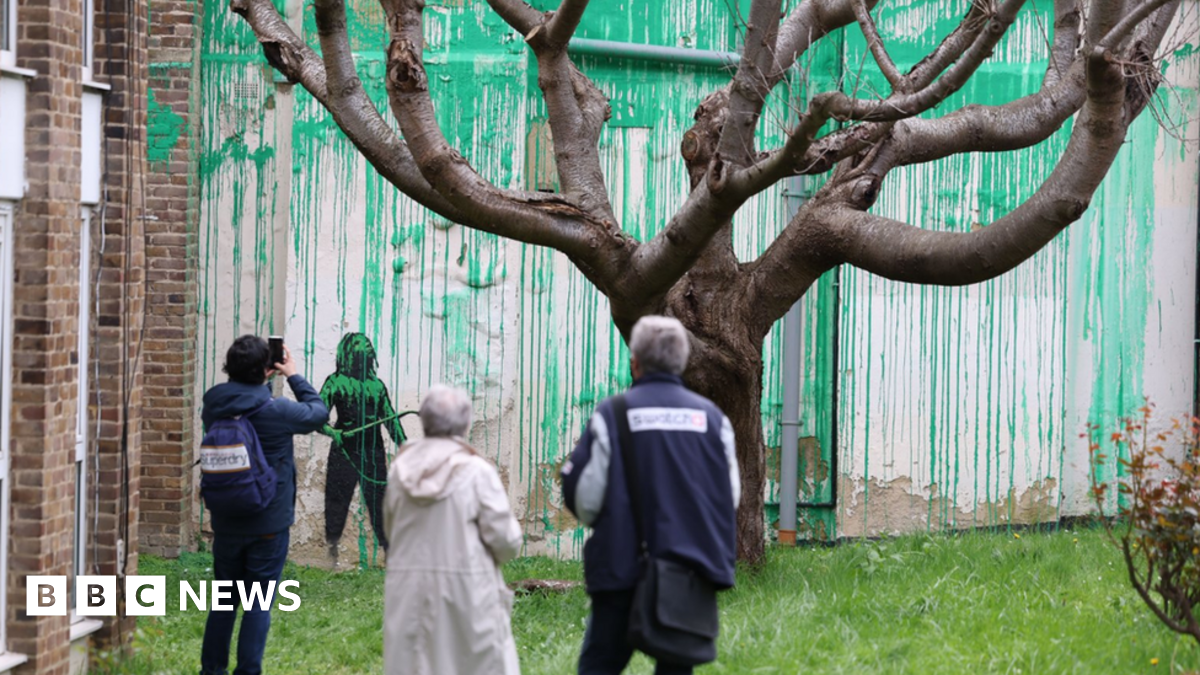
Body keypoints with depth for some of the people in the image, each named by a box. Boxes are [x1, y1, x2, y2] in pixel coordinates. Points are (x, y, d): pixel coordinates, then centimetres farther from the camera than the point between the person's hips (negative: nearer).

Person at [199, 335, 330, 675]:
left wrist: (259, 380, 12)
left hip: (226, 523, 5)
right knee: (259, 602, 3)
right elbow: (318, 412, 0)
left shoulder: (214, 406, -6)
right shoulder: (276, 411, -18)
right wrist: (294, 376, 11)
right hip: (269, 525, -4)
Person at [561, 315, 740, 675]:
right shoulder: (711, 416, 4)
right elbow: (731, 495, 10)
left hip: (623, 564, -3)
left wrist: (598, 521, 18)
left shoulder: (612, 414, -7)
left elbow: (582, 496, -4)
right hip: (693, 567, 3)